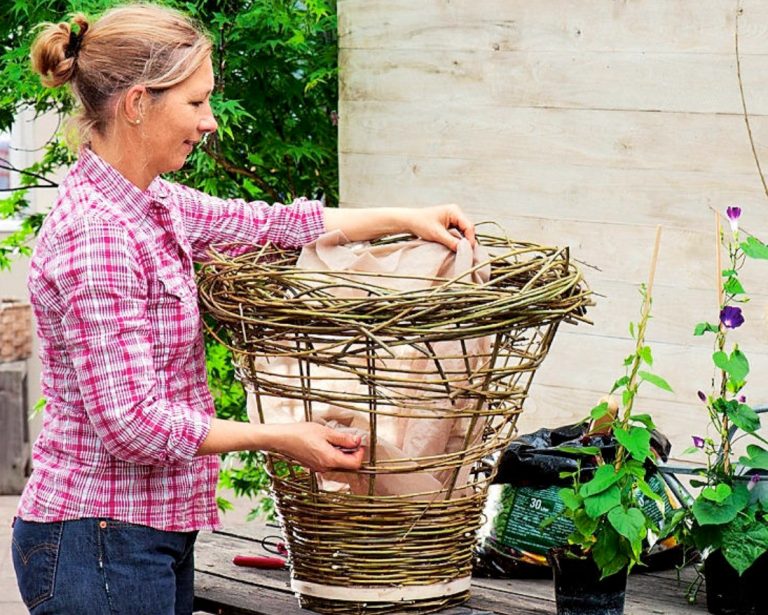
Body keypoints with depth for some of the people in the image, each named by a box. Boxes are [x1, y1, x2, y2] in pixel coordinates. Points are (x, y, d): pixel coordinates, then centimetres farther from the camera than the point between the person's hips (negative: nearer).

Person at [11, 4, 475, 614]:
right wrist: (281, 437, -13)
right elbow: (131, 423, -22)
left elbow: (266, 224, 21)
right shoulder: (94, 233, -20)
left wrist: (406, 219, 19)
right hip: (99, 543, -9)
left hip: (156, 535, 9)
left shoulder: (150, 205, 8)